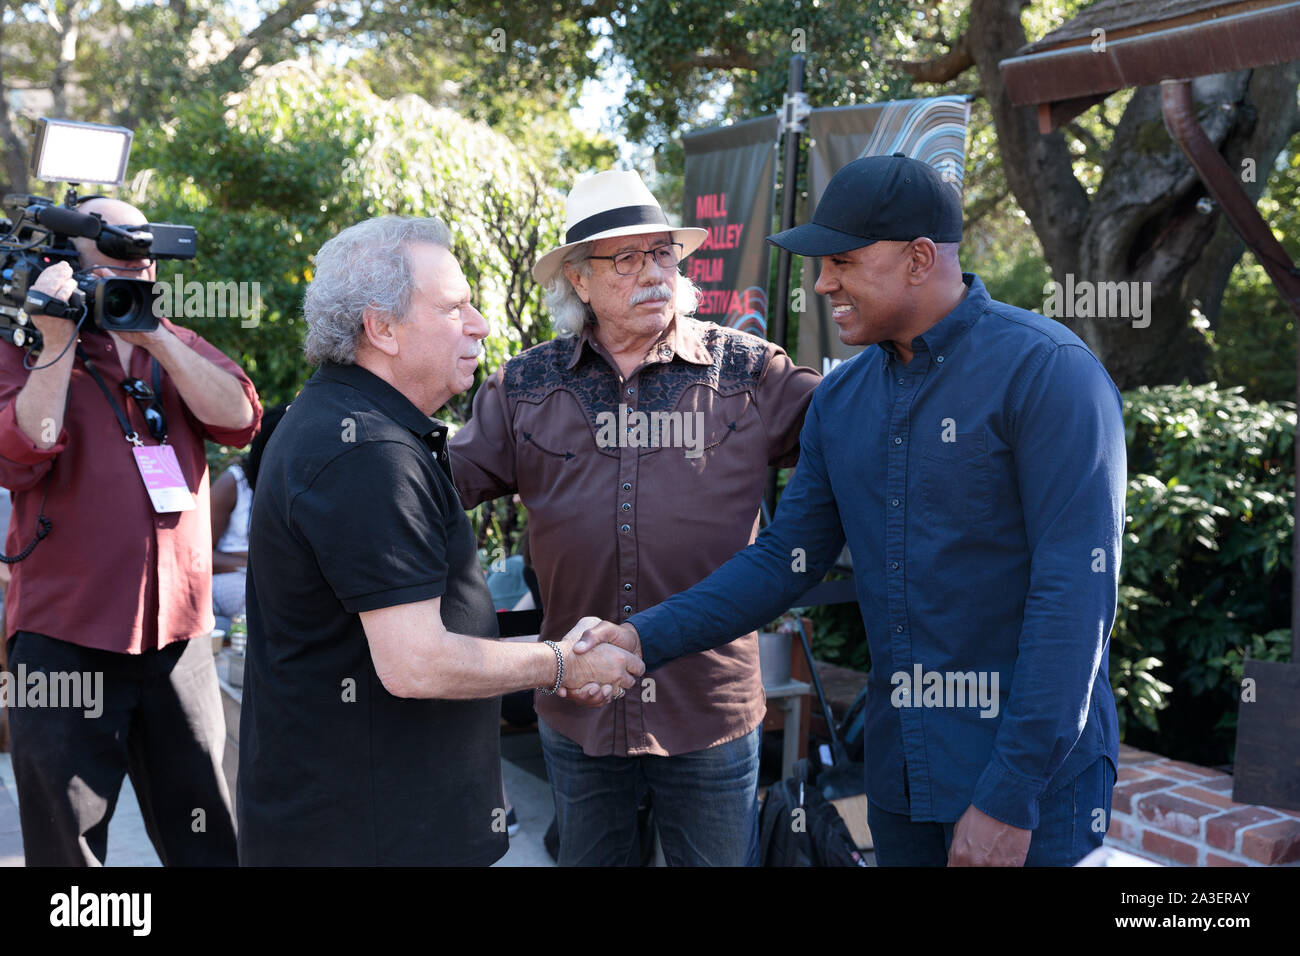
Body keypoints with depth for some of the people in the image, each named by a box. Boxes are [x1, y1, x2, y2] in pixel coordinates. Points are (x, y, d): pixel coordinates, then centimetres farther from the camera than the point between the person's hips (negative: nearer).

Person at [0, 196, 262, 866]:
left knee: (206, 841, 12)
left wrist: (153, 338, -11)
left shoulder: (177, 346, 14)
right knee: (66, 842, 8)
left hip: (178, 634, 4)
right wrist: (59, 341, -17)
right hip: (65, 639, -3)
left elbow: (239, 417, -4)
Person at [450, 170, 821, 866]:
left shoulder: (747, 371, -3)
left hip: (712, 708, -1)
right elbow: (445, 478, 4)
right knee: (587, 857, 22)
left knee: (720, 857, 15)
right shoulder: (526, 388, 1)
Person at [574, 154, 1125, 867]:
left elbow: (1077, 589, -19)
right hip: (901, 768, 6)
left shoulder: (1047, 371, -15)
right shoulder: (840, 400, 6)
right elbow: (785, 558, 9)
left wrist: (1010, 796, -21)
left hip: (1032, 775, -6)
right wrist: (645, 638, -3)